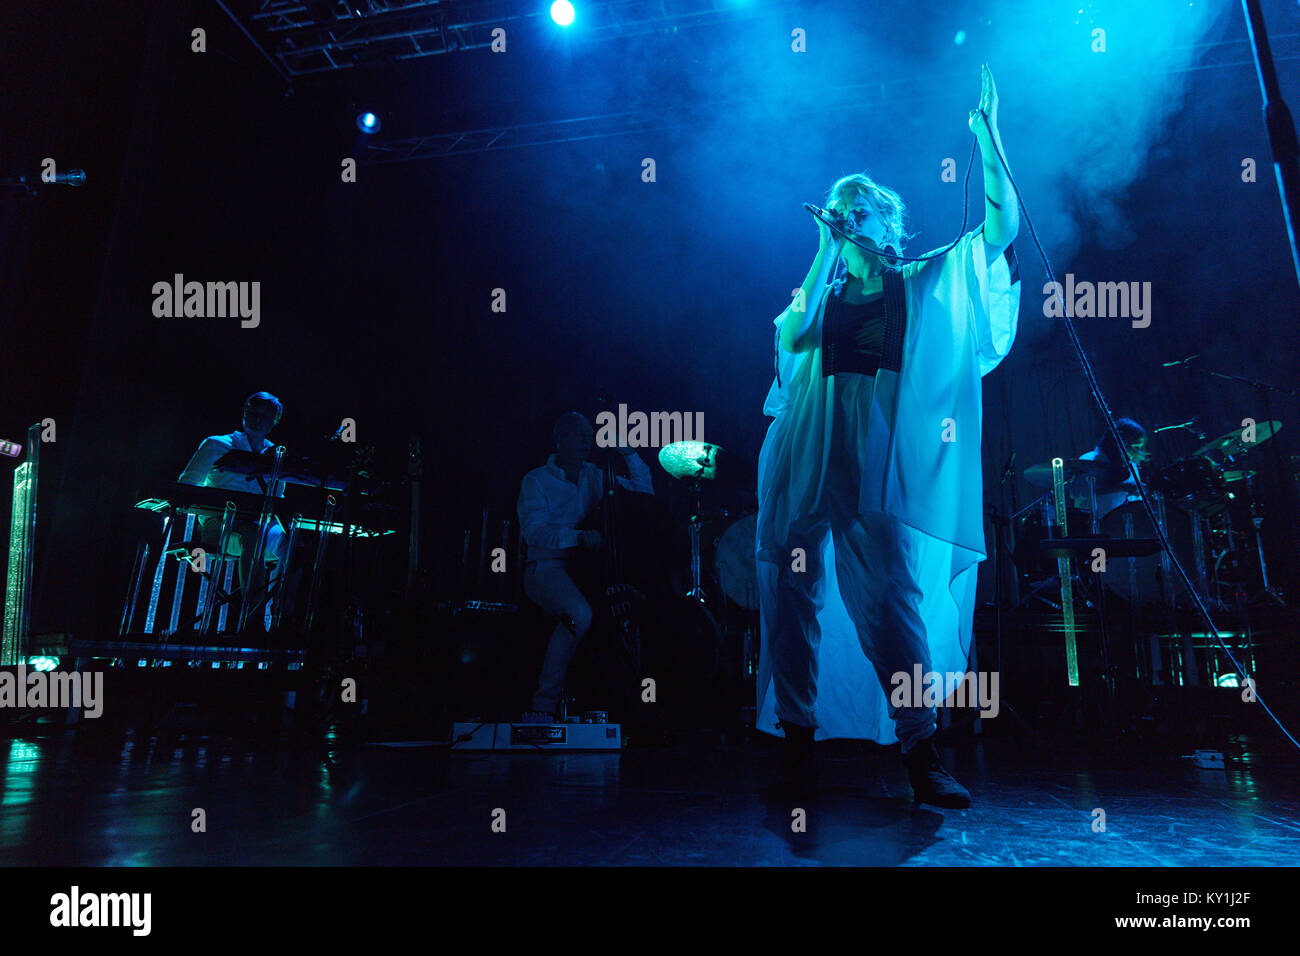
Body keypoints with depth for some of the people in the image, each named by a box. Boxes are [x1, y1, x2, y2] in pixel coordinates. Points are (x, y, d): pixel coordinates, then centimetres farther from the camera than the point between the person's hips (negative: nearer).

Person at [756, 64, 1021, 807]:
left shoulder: (931, 283, 19)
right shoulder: (820, 289, 21)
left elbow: (1004, 224, 11)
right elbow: (793, 337, 1)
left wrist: (988, 132, 9)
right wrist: (829, 245, 6)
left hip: (881, 467, -2)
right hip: (806, 459, 2)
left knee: (893, 604, -8)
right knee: (793, 601, -3)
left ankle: (921, 752, 4)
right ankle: (798, 752, 5)